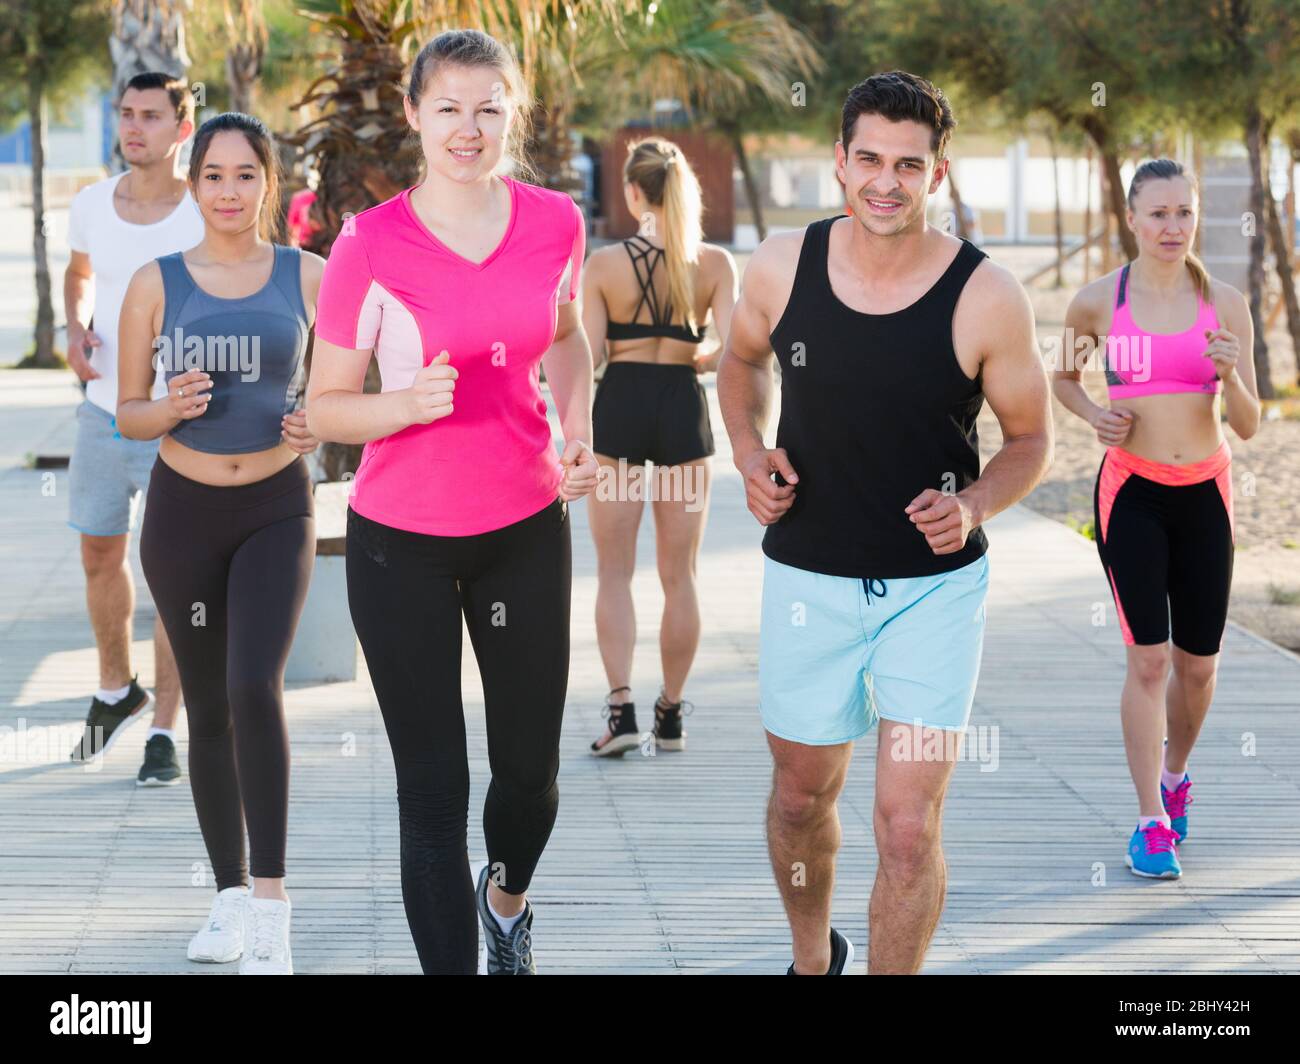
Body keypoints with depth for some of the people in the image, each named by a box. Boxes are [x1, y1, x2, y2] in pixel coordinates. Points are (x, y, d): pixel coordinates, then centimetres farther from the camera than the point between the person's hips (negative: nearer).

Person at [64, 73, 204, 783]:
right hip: (105, 411, 5)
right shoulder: (92, 205, 0)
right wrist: (76, 329, 1)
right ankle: (117, 691, 37)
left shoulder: (209, 216, -12)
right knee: (100, 556, 15)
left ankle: (164, 732, 3)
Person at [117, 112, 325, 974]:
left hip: (278, 509, -2)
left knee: (256, 687, -19)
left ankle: (271, 905, -15)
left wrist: (319, 425, -16)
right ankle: (231, 893, 23)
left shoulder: (309, 277, 0)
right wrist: (170, 409, -18)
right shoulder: (157, 284, 0)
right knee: (209, 705, 9)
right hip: (184, 511, 2)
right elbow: (127, 413, 4)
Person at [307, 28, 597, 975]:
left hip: (526, 527, 3)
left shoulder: (556, 223, -3)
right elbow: (326, 406, -8)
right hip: (403, 541, -3)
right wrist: (409, 402, -27)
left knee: (530, 770, 12)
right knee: (435, 785, -1)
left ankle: (508, 897, 46)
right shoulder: (371, 244, -13)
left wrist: (580, 434, 2)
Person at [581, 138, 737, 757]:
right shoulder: (714, 264, -3)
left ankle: (621, 706, -7)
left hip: (620, 405, -1)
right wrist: (695, 361, 10)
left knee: (614, 572, 7)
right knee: (679, 575, 11)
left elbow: (585, 355, -9)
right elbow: (732, 350, -10)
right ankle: (670, 715, 17)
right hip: (684, 407, 2)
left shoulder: (604, 264, -7)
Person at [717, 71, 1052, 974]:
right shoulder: (782, 266, -8)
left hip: (936, 585, -3)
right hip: (809, 580, 3)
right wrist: (750, 452, -5)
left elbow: (1031, 438, -2)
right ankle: (813, 958, 48)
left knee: (909, 827, -8)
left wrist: (975, 505, -21)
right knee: (803, 792, 20)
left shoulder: (987, 298, -15)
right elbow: (743, 359, 14)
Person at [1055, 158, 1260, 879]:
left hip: (1205, 494, 2)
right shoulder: (1098, 302, -3)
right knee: (1149, 658, -11)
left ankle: (1174, 776, 37)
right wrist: (1093, 414, -3)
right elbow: (1063, 375, 17)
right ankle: (1151, 824, -3)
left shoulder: (1224, 304, 0)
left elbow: (1248, 426, 1)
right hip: (1131, 491, -2)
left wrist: (1230, 373, -19)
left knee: (1197, 663, 8)